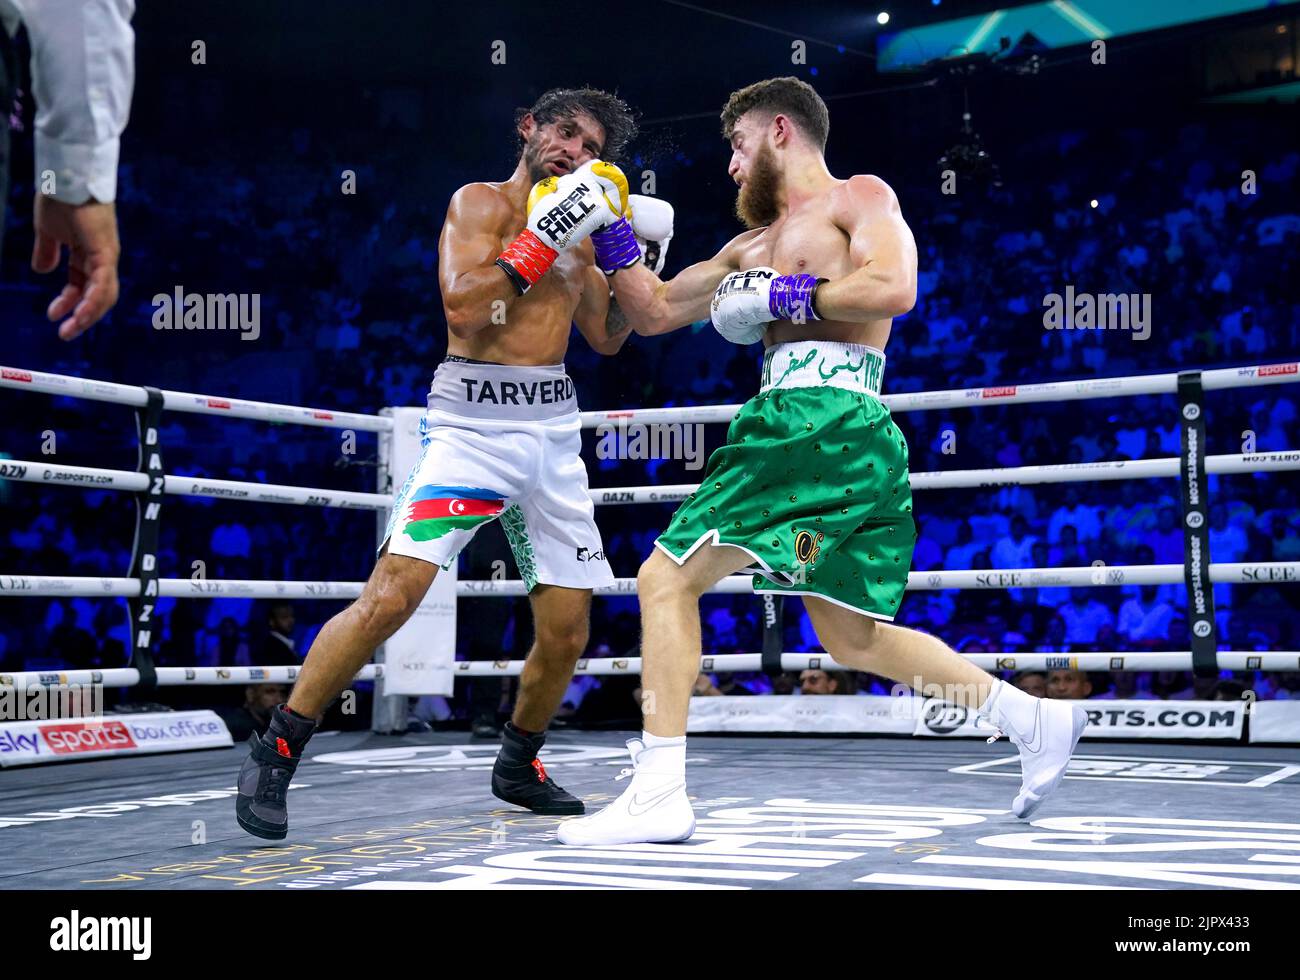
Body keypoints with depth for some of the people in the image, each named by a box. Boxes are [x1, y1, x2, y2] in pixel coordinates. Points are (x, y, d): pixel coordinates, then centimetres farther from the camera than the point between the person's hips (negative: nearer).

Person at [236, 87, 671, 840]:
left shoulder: (576, 228, 17)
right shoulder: (480, 203, 0)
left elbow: (608, 338, 21)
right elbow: (463, 307, -16)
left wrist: (632, 259, 8)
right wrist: (545, 234, -16)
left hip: (553, 427, 6)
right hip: (475, 419, -6)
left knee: (568, 629, 6)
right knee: (392, 595, -19)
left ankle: (519, 765, 30)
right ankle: (278, 751, -5)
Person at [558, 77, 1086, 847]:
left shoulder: (860, 197, 5)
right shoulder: (756, 246, 28)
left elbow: (893, 289, -13)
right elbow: (656, 312, 32)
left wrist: (780, 297, -8)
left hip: (827, 420, -10)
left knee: (667, 579, -10)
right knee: (852, 638, 12)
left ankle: (660, 793, -12)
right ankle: (1035, 719, 14)